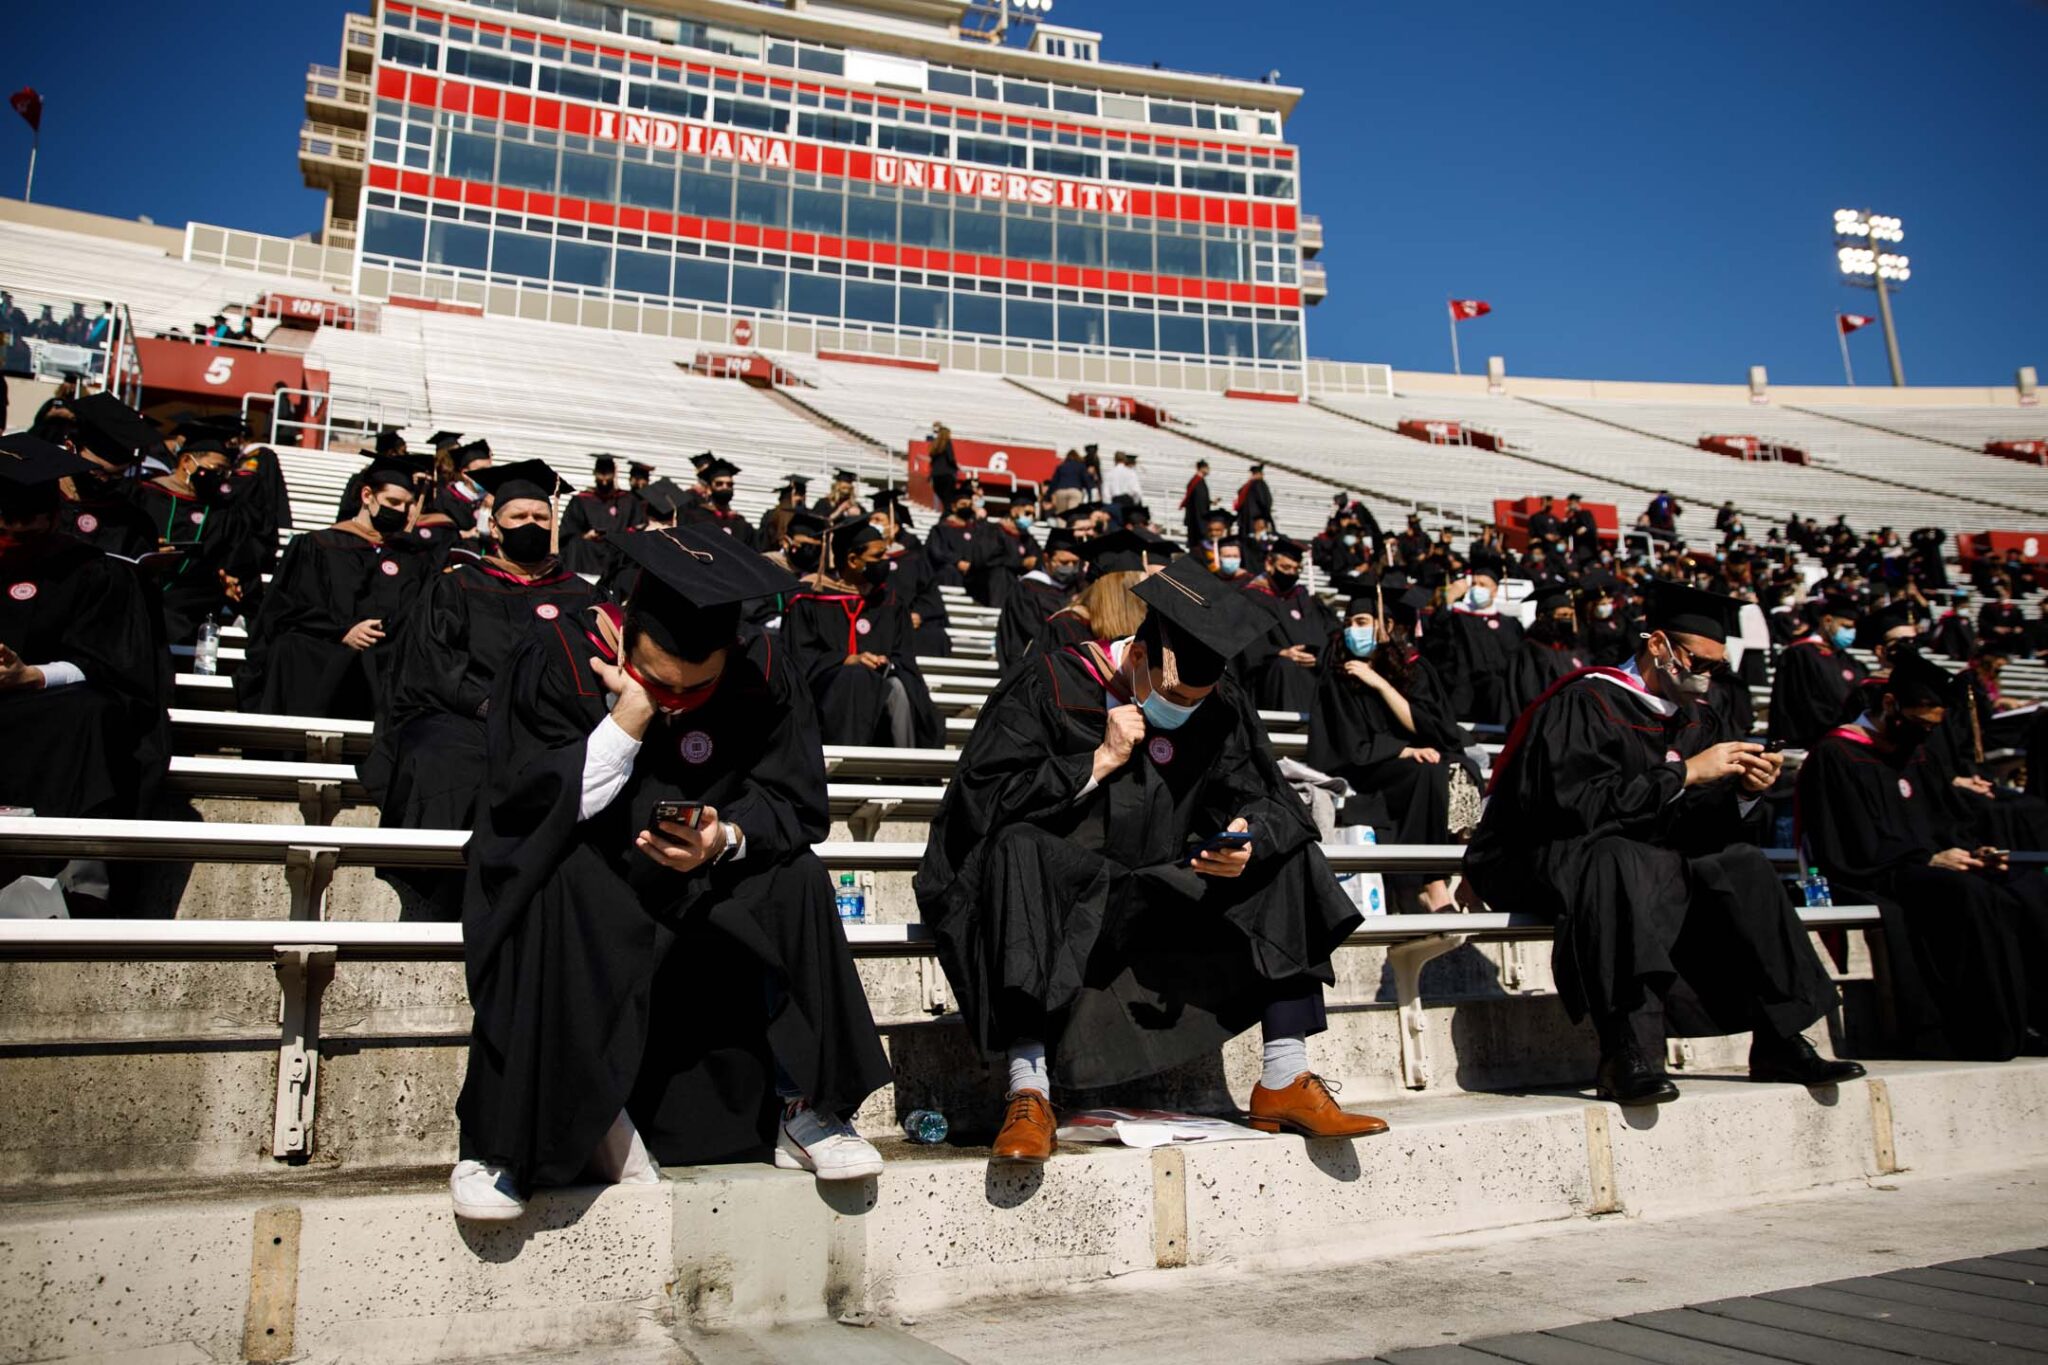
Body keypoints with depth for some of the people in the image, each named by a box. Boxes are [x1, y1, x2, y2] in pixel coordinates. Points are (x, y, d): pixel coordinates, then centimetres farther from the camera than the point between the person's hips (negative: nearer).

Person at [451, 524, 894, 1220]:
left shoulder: (757, 671, -12)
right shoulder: (558, 658, -18)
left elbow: (799, 803, -10)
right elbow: (524, 806, -23)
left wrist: (727, 840, -30)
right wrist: (628, 721, -31)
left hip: (700, 877, 3)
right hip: (573, 870, -2)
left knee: (797, 883, -22)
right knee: (556, 898, -35)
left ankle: (804, 1108, -13)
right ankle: (506, 1140, -21)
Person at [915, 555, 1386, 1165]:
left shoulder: (1222, 706, 1)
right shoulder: (1049, 688, -12)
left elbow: (1265, 801, 1)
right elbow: (983, 794, -17)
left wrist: (1246, 842, -24)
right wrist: (1100, 761, -21)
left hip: (1169, 887, 5)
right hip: (1059, 889, -4)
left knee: (1289, 860, -12)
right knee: (1018, 853, -36)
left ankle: (1285, 1083, -10)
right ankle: (1028, 1094, -35)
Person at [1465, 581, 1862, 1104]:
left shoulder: (1684, 718, 11)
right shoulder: (1585, 704, -15)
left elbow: (1694, 832, 10)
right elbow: (1583, 807, -28)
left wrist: (1741, 791, -9)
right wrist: (1685, 773, -24)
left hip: (1644, 864, 8)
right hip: (1535, 862, -8)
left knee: (1741, 866, -6)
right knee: (1620, 861, -36)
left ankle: (1779, 1042, -3)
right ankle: (1627, 1056, -41)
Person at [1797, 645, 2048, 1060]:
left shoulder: (1913, 754, 20)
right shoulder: (1836, 755, -7)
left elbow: (1938, 825, 22)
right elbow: (1858, 847, -14)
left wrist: (1971, 850, 2)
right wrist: (1929, 861, -18)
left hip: (1925, 870, 8)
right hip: (1875, 882, -8)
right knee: (1970, 895, -33)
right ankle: (1993, 1035, -26)